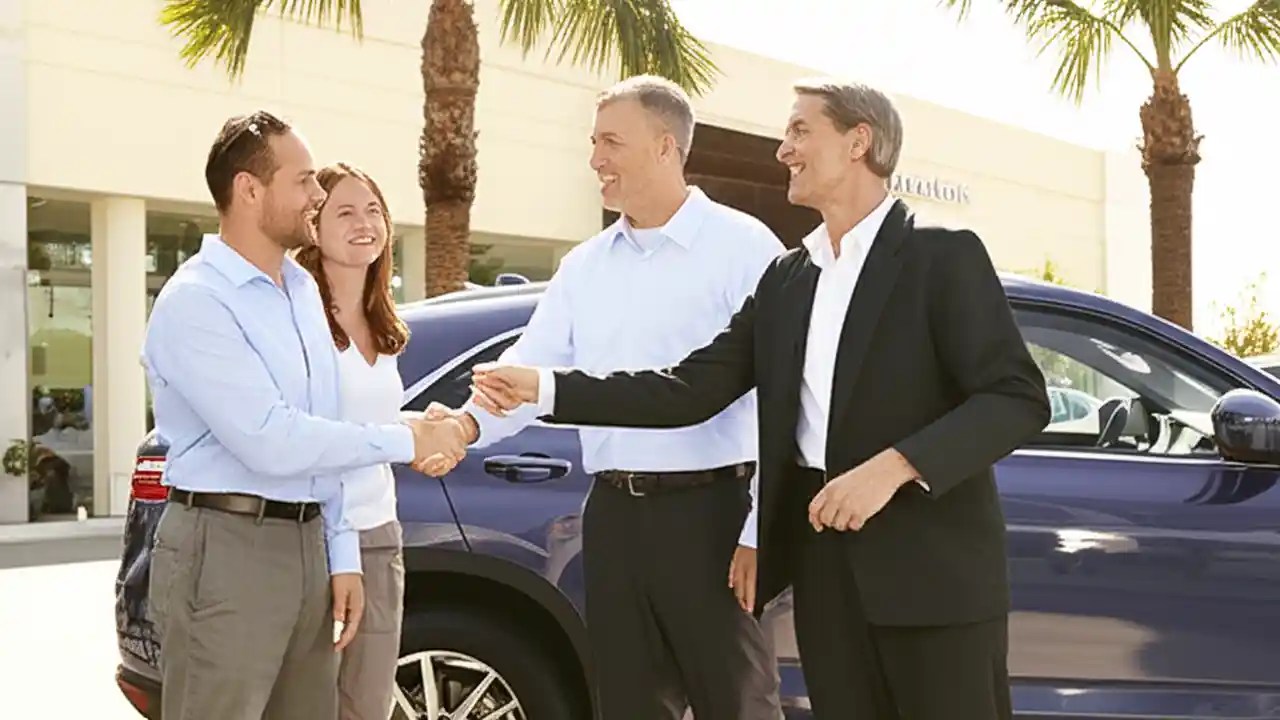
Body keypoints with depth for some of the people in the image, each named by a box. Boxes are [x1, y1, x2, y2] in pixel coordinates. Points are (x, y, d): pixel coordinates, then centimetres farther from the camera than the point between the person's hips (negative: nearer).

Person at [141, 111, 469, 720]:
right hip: (224, 549, -8)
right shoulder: (195, 301, -13)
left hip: (305, 545, 8)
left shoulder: (302, 289, 14)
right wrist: (404, 441, -13)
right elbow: (270, 441, -21)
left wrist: (342, 555, 11)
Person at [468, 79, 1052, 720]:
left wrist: (895, 465, -23)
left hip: (933, 563, -5)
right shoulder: (785, 278, 14)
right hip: (823, 556, 5)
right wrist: (546, 388, 1)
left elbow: (1019, 397, -11)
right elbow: (694, 389, 8)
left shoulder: (943, 256, -4)